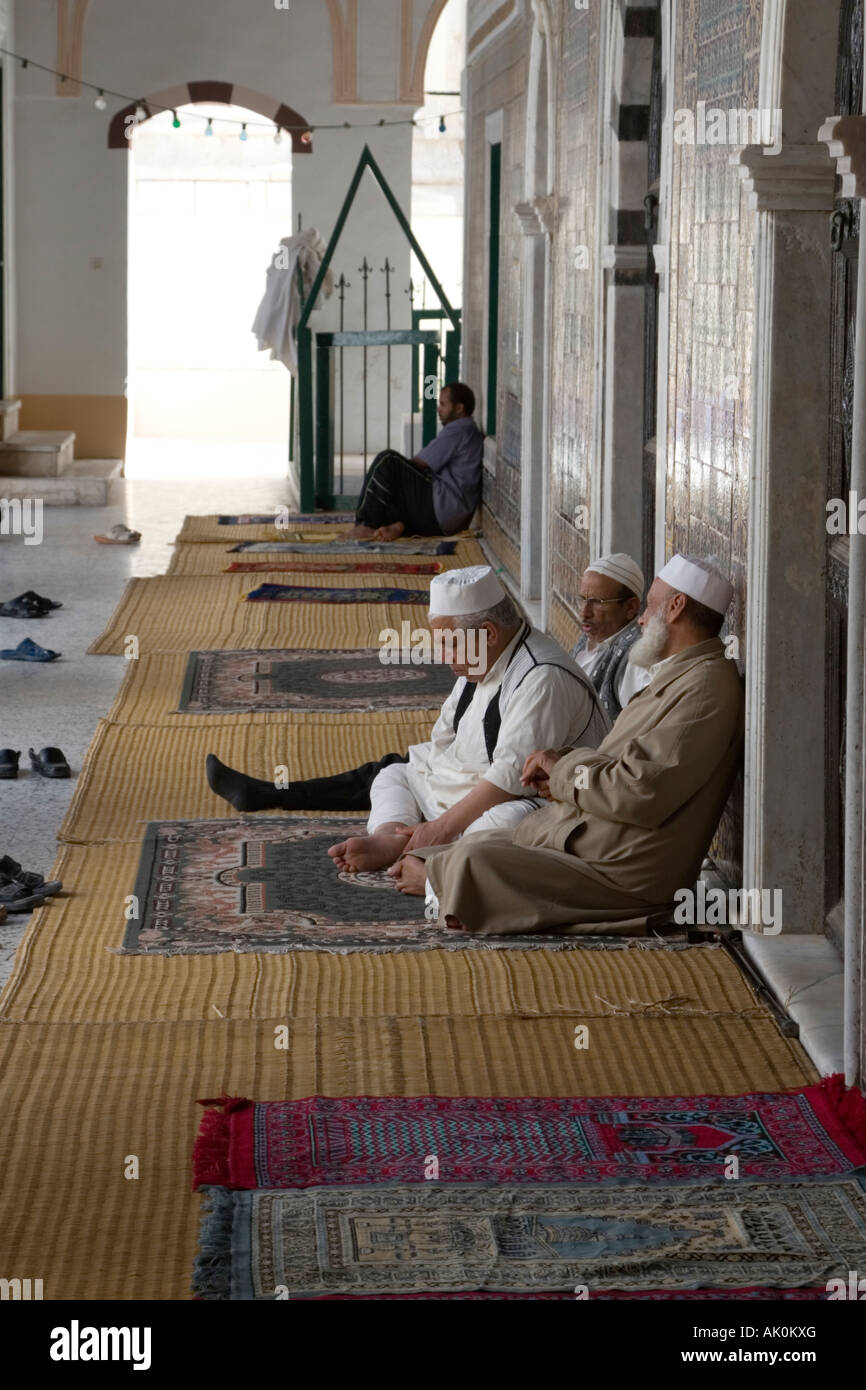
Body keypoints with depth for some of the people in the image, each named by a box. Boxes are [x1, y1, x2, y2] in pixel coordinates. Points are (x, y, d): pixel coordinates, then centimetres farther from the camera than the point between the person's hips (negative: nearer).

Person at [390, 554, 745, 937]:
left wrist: (565, 769, -9)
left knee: (473, 862, -14)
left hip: (622, 874, -11)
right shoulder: (676, 677, 18)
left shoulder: (706, 687, -19)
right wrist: (564, 780, 6)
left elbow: (641, 794, -27)